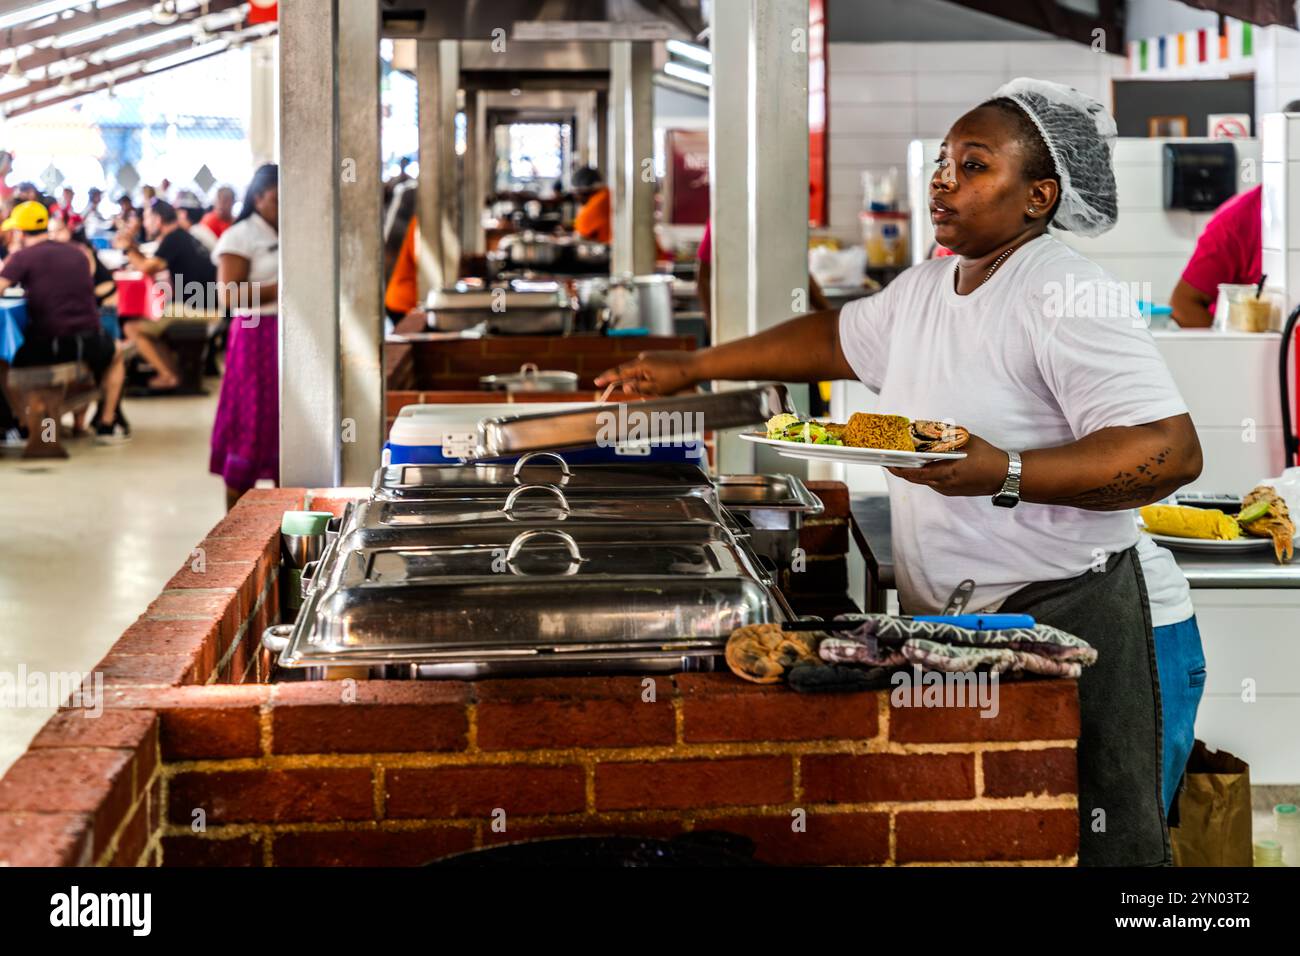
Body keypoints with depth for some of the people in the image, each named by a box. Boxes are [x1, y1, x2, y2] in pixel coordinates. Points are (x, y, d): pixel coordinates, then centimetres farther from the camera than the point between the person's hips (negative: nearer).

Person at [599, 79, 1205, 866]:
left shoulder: (1069, 298, -15)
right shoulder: (926, 289, 13)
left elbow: (1173, 450, -23)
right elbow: (836, 339, 31)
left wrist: (1003, 474, -30)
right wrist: (693, 368, 31)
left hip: (1073, 613, -8)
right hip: (958, 623, 9)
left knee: (1094, 845, -5)